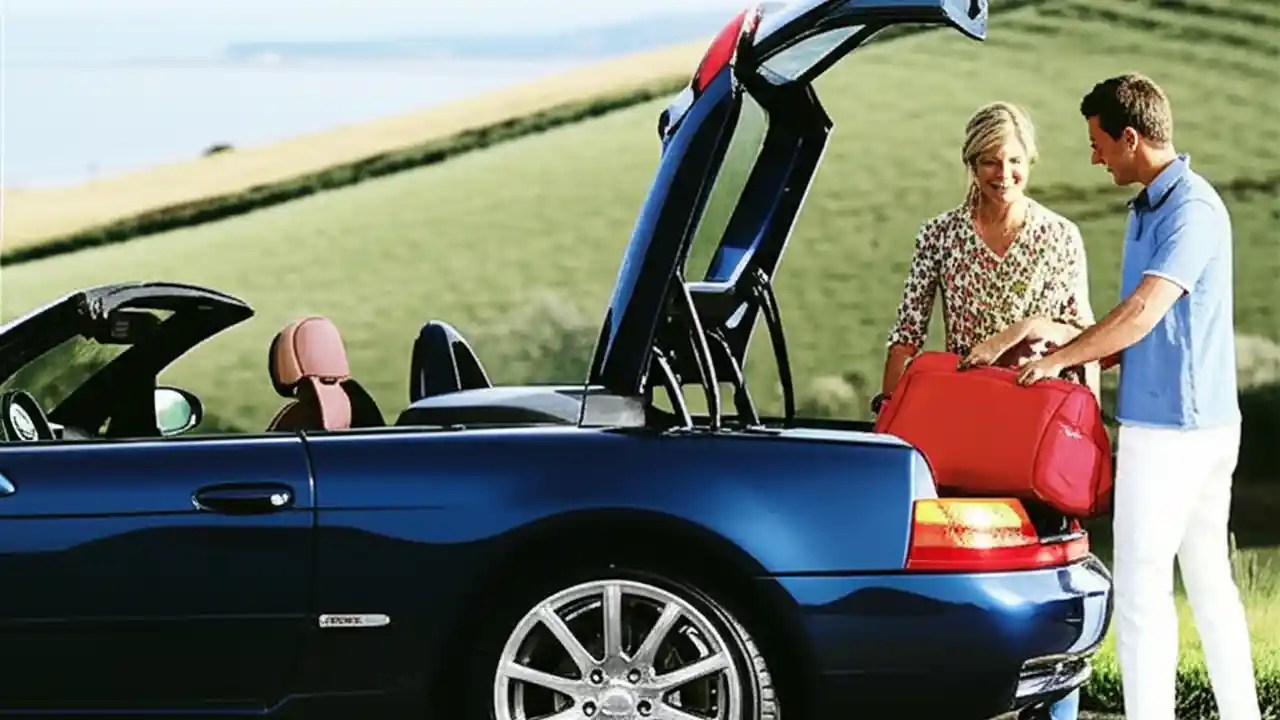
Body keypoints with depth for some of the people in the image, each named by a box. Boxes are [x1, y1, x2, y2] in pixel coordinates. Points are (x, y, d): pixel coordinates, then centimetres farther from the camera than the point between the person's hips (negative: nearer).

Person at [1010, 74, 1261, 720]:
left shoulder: (1192, 209, -16)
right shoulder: (1148, 207, 15)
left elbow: (1143, 313, -26)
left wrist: (1058, 358, -18)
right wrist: (1076, 360, 12)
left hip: (1171, 424, -10)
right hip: (1200, 423, 10)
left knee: (1142, 583, -6)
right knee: (1209, 580, 12)